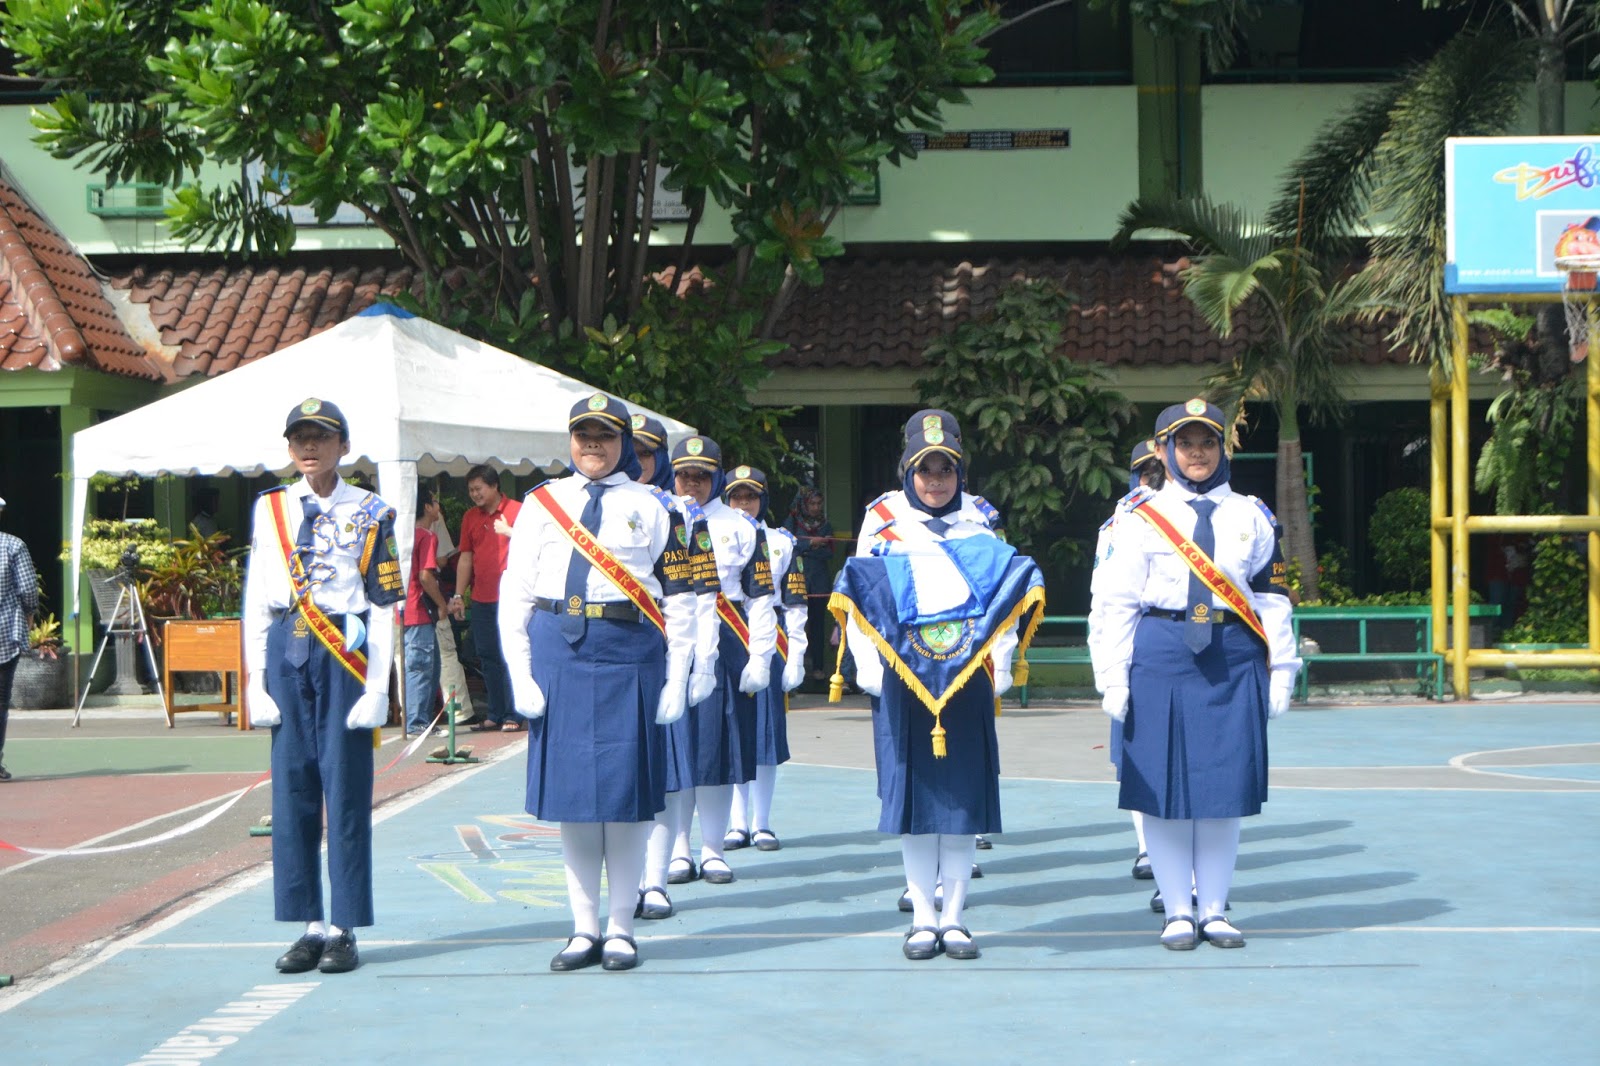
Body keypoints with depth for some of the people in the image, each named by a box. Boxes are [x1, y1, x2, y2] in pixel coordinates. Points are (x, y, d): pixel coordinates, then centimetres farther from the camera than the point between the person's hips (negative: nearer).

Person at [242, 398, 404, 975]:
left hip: (345, 654, -3)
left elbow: (384, 604, -1)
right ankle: (308, 926, 12)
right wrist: (256, 682, 3)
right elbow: (255, 600, 9)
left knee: (346, 788, -1)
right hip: (287, 650, 3)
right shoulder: (269, 510, 10)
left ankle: (344, 930, 6)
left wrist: (376, 687, -8)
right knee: (292, 787, 4)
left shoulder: (369, 513, 1)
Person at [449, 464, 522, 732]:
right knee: (488, 658, 8)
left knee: (510, 657, -7)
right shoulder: (470, 518, 15)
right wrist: (458, 595, 12)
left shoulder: (516, 511, -2)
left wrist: (508, 532, -19)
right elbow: (466, 558, 17)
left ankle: (512, 715, -3)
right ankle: (495, 714, 14)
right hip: (482, 599, 6)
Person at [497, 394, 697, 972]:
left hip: (629, 654, -1)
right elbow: (514, 594, 5)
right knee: (569, 791, 5)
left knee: (627, 791, 0)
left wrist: (676, 680, -2)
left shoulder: (650, 507, 6)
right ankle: (584, 928, 15)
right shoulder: (542, 503, 9)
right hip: (559, 653, 1)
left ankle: (620, 927, 11)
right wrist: (521, 676, -3)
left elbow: (679, 599, 5)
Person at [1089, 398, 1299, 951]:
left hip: (1234, 665, 2)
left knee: (1226, 786, 4)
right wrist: (1114, 680, -6)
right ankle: (1179, 911, 12)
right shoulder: (1141, 520, 4)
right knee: (1163, 786, 1)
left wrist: (1280, 673, 7)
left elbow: (1273, 599, 12)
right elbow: (1116, 603, 0)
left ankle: (1215, 910, 15)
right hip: (1162, 662, -2)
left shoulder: (1252, 517, 11)